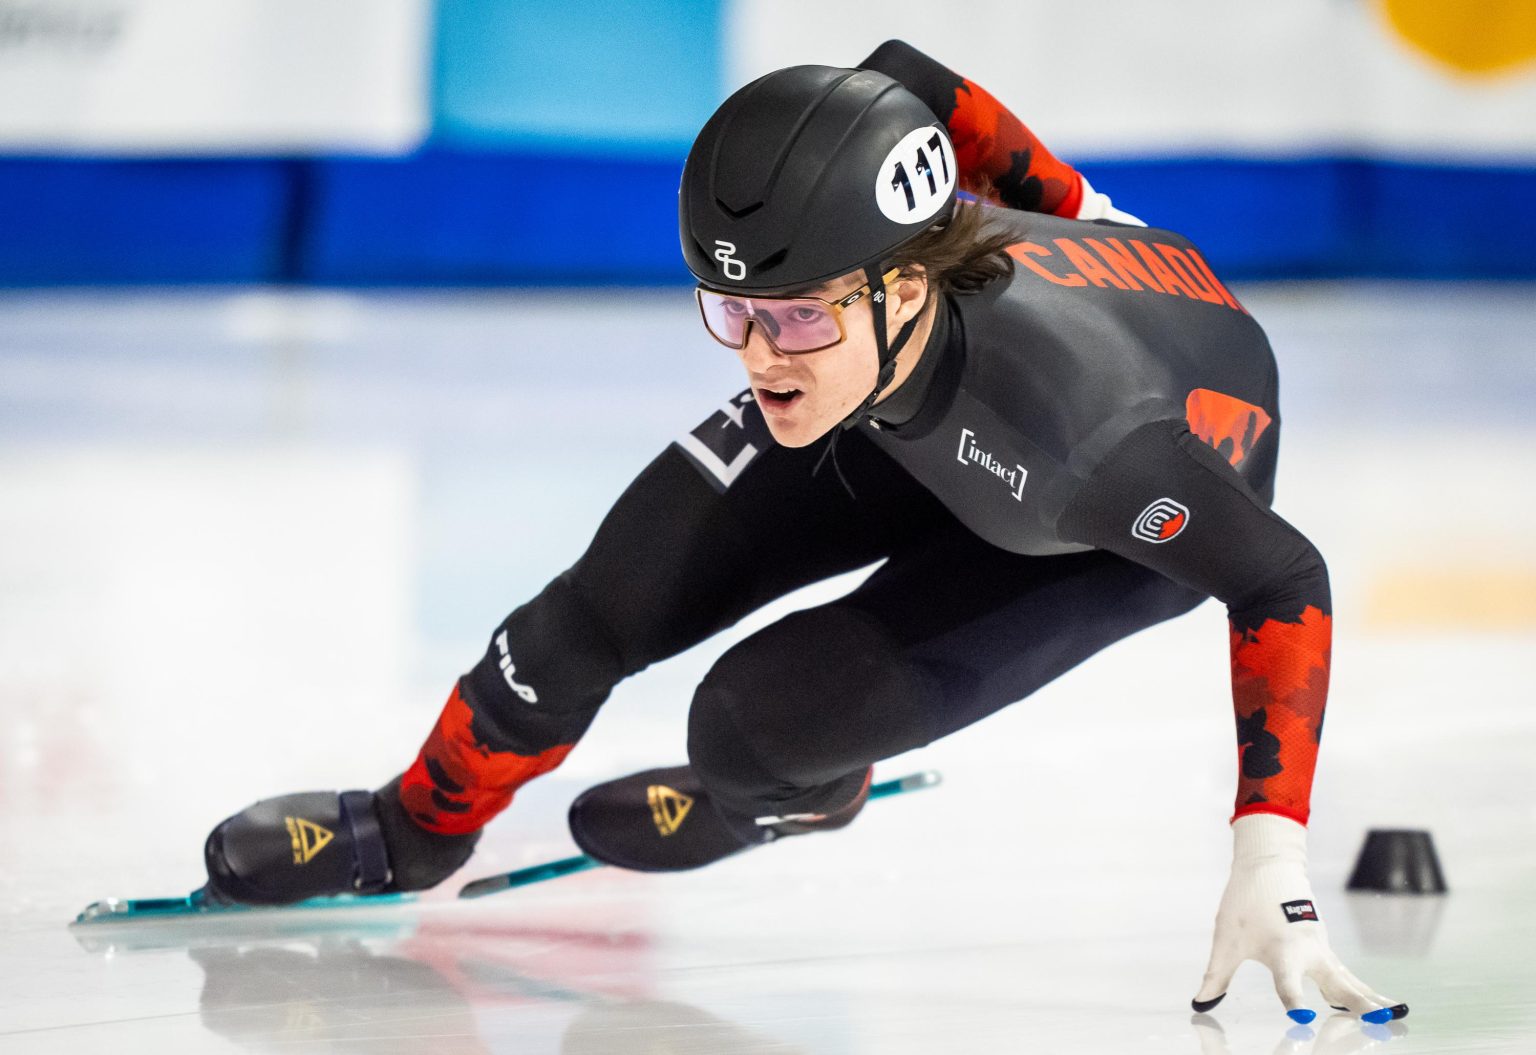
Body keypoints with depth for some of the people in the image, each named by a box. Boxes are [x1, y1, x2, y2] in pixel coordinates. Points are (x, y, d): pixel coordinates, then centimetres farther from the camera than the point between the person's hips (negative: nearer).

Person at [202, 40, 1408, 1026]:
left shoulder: (1076, 424, -48)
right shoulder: (822, 273, -33)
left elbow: (1284, 582, -36)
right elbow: (900, 75, -13)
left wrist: (1268, 864, -39)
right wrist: (1075, 211, 4)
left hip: (1154, 492, -4)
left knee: (757, 722, -16)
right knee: (630, 584, -3)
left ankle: (794, 791, 23)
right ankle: (421, 822, 24)